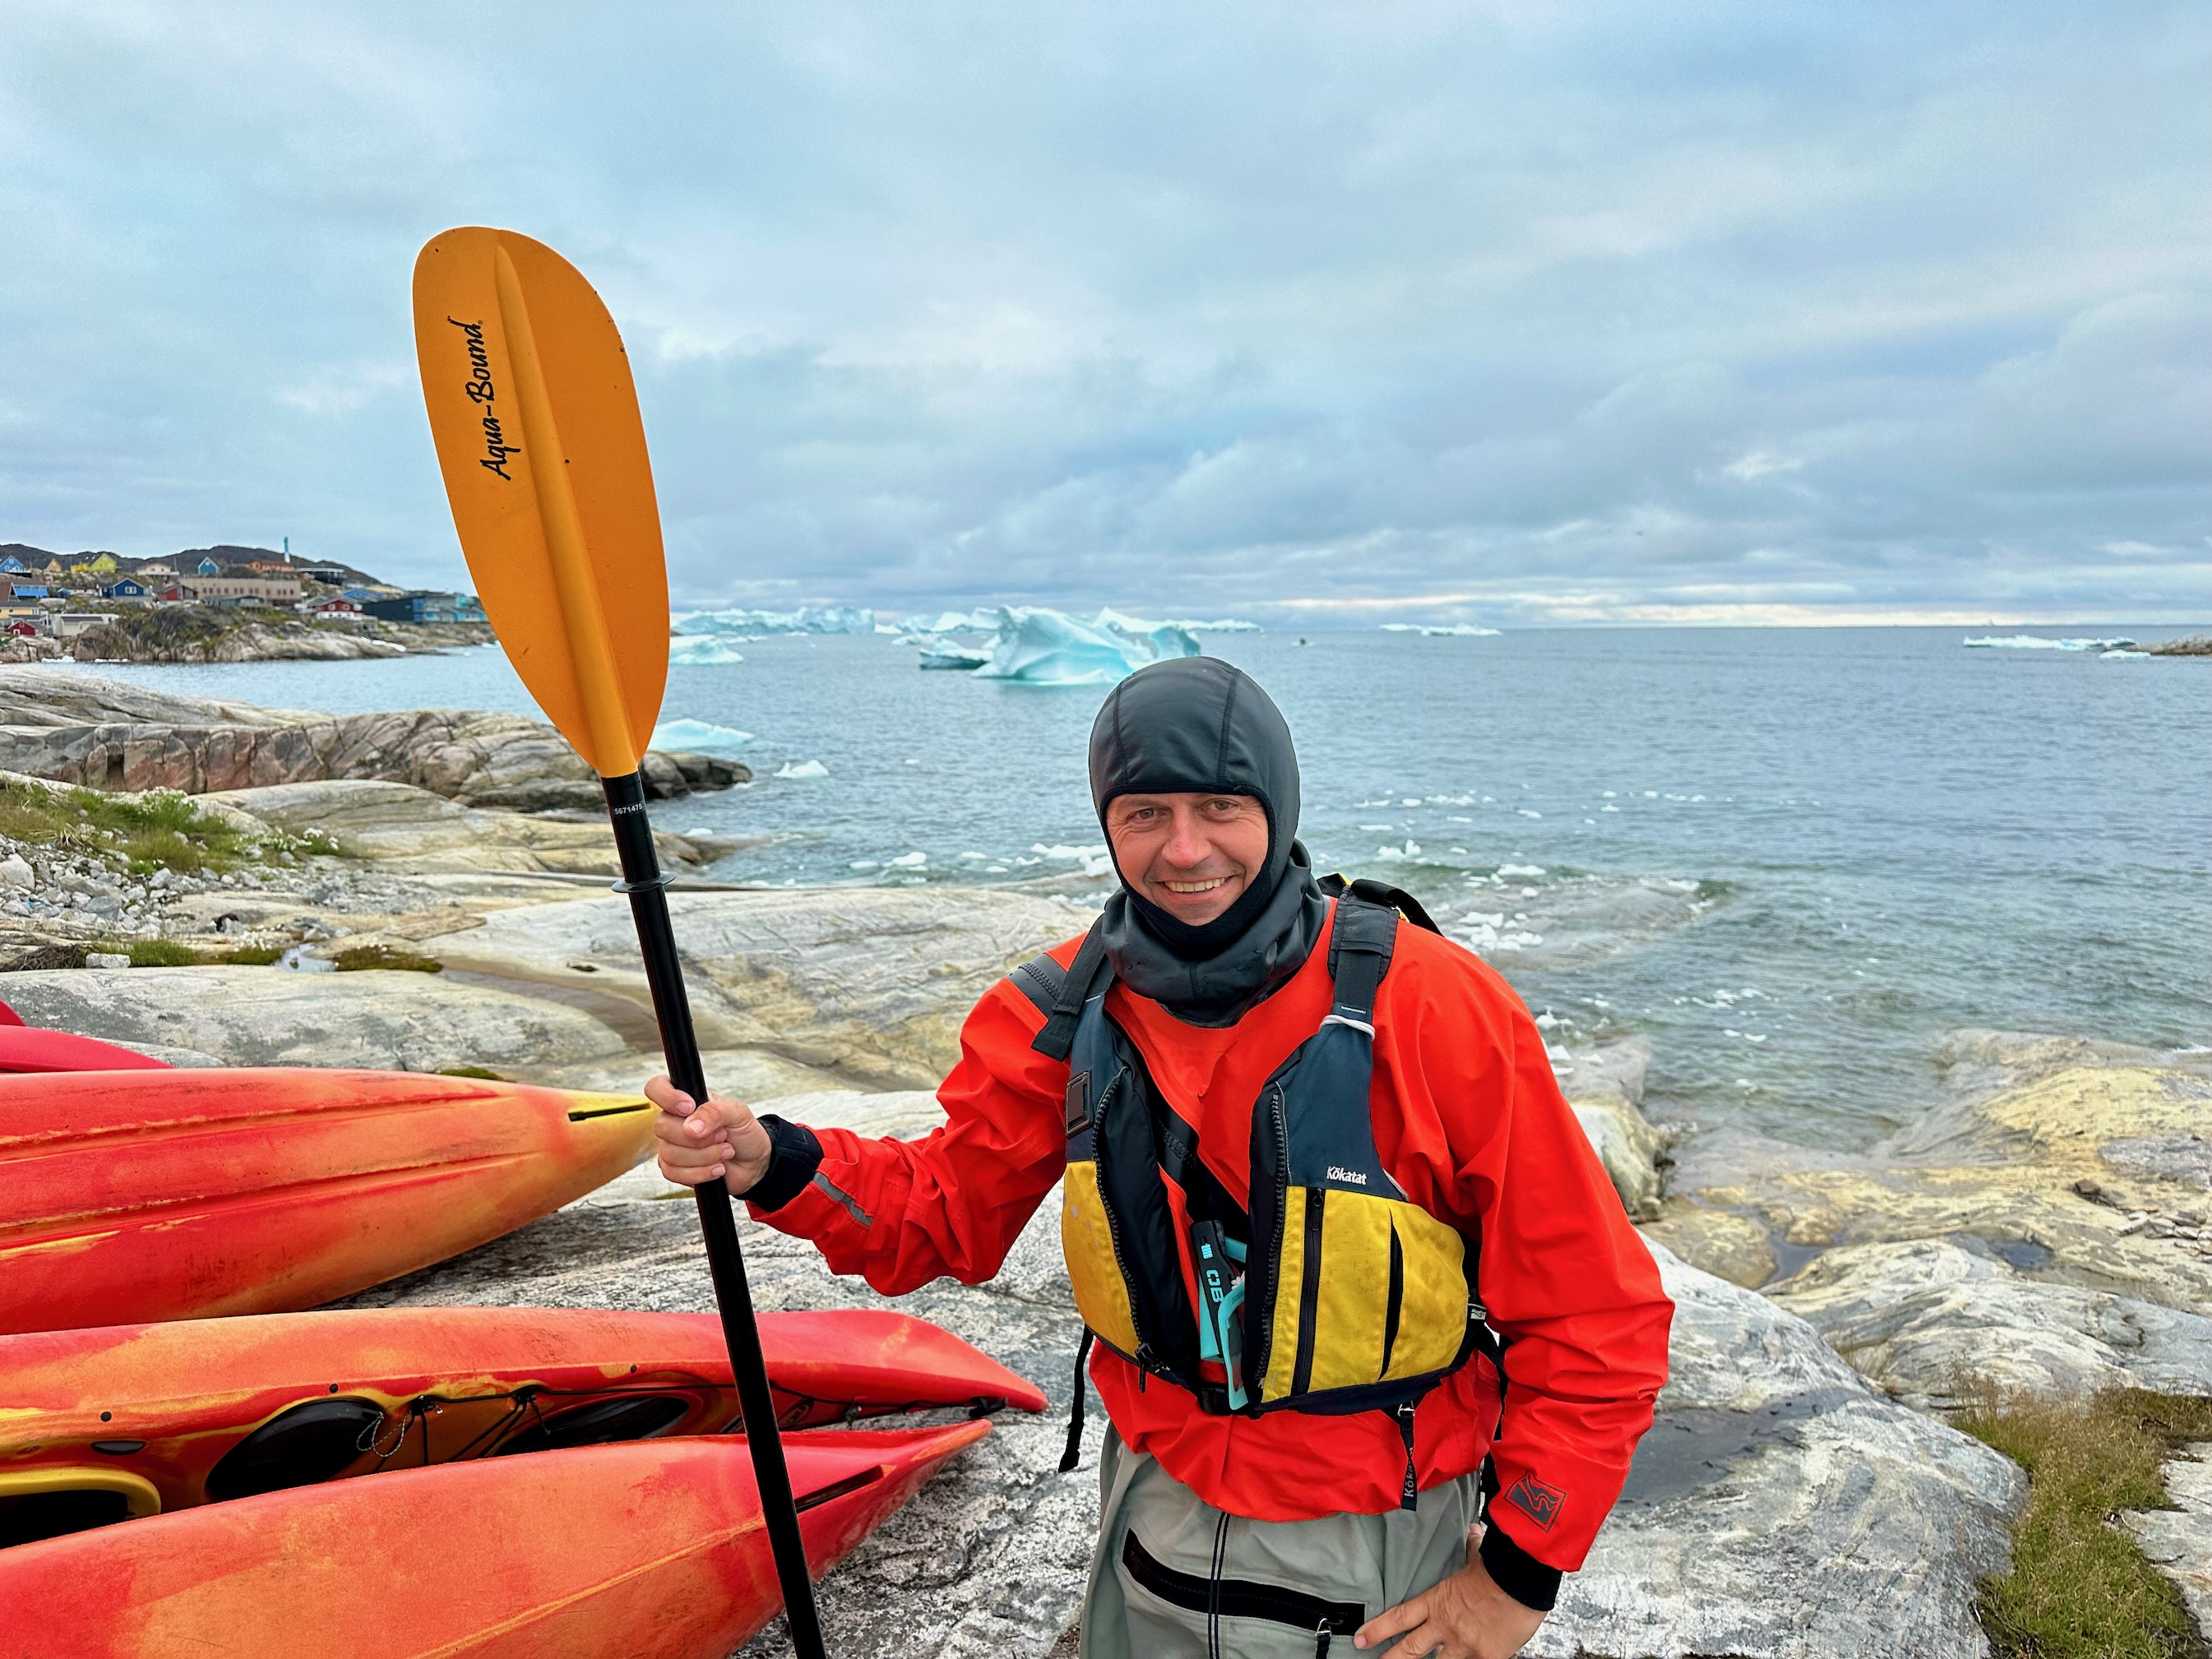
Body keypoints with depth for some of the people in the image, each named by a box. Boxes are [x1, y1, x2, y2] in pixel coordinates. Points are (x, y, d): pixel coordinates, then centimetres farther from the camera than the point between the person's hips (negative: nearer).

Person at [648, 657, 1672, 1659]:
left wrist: (1521, 1573, -12)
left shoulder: (1431, 1009, -22)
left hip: (1383, 1562, -3)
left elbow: (1597, 1317, -16)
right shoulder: (1068, 1014, -10)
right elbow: (948, 1208, 0)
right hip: (1161, 1521, 3)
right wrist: (771, 1164, -18)